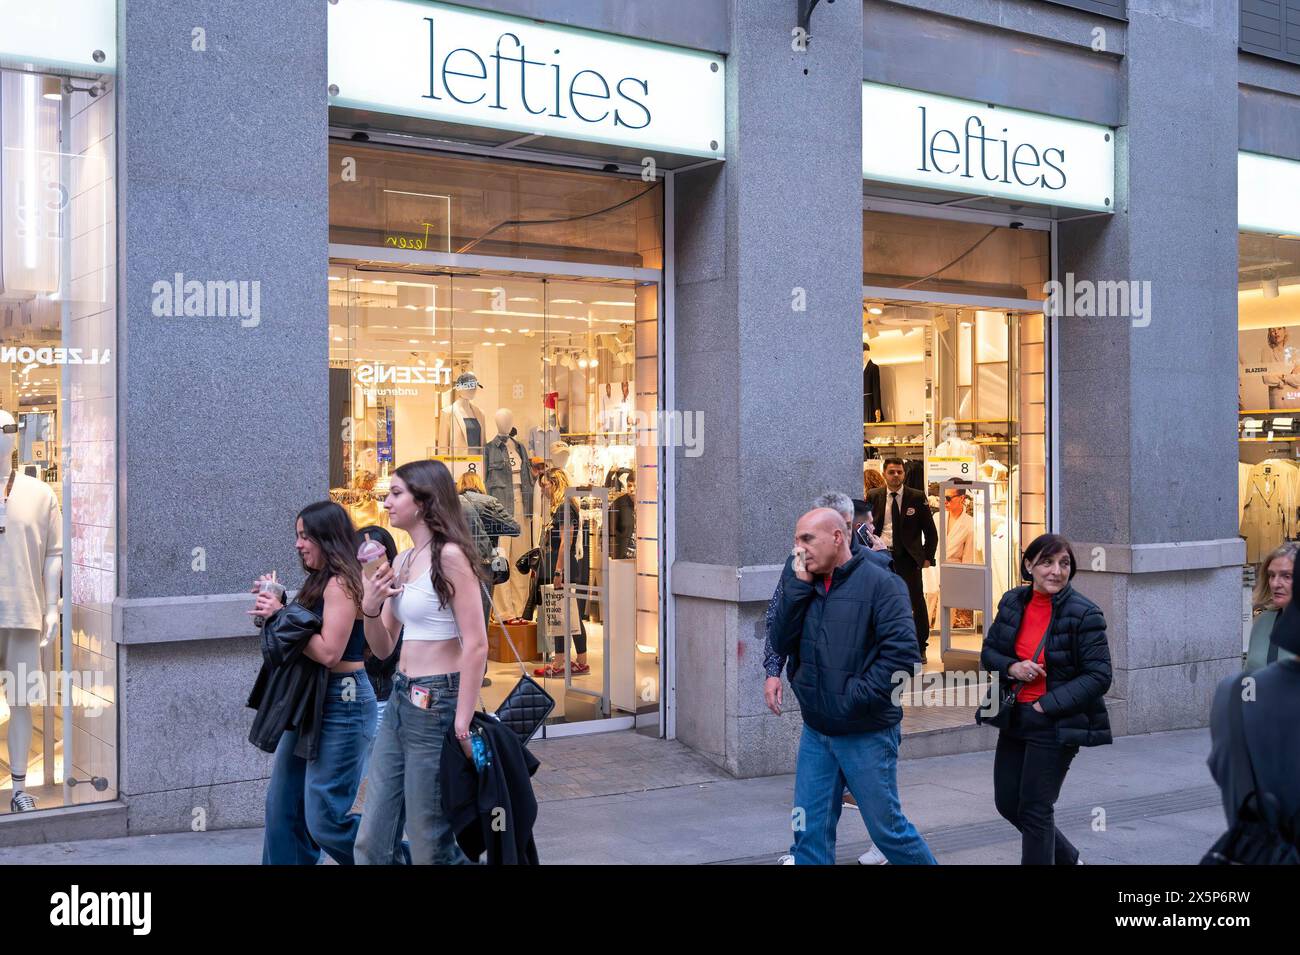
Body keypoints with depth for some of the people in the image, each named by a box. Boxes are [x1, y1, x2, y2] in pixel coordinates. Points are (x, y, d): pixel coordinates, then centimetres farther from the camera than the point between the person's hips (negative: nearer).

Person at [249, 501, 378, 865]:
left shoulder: (340, 583, -15)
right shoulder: (319, 581, 14)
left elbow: (329, 652, -23)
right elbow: (302, 636, 14)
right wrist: (275, 606, 4)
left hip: (342, 703, -10)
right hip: (312, 701, 10)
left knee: (323, 821, -5)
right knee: (282, 804, 13)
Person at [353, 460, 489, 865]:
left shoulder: (450, 556, -13)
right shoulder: (401, 561, 12)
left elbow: (476, 645, -18)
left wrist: (461, 723, -20)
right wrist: (370, 608, -3)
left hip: (436, 703, -8)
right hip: (400, 700, 8)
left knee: (430, 845, 2)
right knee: (372, 841, 12)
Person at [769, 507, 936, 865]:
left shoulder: (878, 582, -12)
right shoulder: (802, 582, 7)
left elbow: (901, 652, -19)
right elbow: (781, 643, -2)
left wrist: (858, 698, -18)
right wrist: (797, 586, -10)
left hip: (866, 735, -5)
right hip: (815, 732, 6)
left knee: (887, 828, 6)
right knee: (810, 833, 9)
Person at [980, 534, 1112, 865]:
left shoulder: (1084, 613, -14)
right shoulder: (1012, 602, 1)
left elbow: (1099, 676, -15)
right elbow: (988, 652, 11)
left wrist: (1048, 705, -19)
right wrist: (1011, 667, -11)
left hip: (1056, 724, -6)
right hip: (1015, 718, 6)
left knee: (1034, 810, 1)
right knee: (1007, 803, 16)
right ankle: (1067, 857, 38)